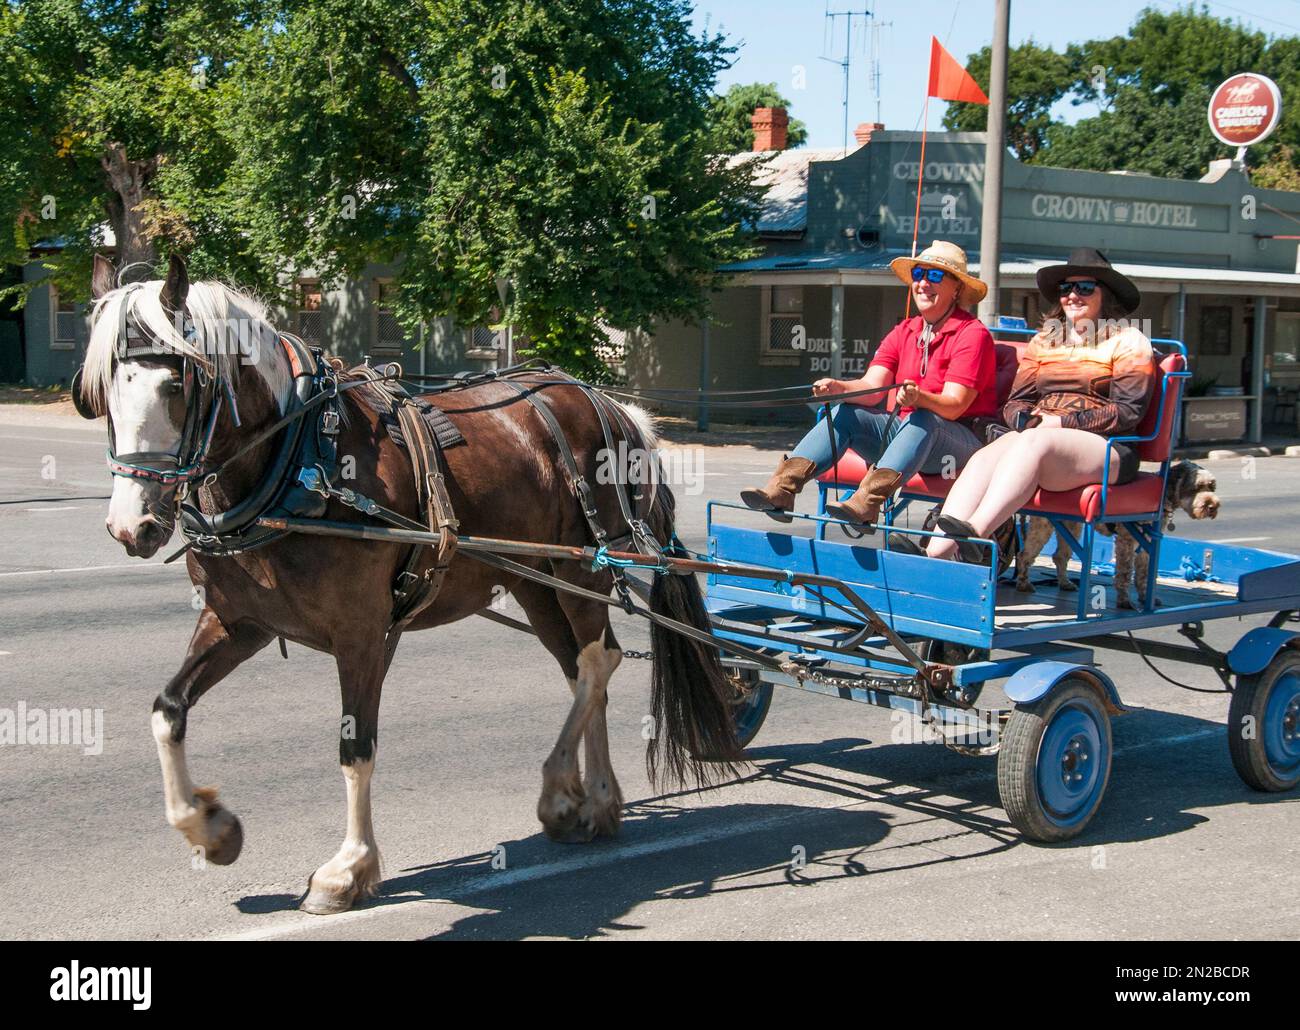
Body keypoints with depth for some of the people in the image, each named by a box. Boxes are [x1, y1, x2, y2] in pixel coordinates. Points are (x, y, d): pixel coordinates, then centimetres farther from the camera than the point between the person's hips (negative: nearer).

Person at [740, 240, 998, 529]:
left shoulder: (972, 334, -7)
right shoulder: (903, 332, 13)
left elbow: (953, 405, -18)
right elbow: (872, 386, -1)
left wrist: (919, 398, -39)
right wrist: (839, 388, -23)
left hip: (964, 440, -6)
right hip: (905, 432, 6)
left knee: (923, 419, -36)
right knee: (846, 413, -13)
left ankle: (866, 501, -55)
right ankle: (782, 487, -29)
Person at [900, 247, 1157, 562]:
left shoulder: (1128, 341, 9)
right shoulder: (1043, 341, 24)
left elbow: (1128, 411, -3)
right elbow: (1015, 403, 18)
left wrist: (1060, 422, -12)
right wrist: (1028, 420, -7)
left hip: (1105, 449, -4)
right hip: (1034, 438, 4)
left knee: (1033, 442, -37)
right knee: (984, 458, -29)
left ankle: (975, 534, -55)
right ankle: (935, 553, -49)